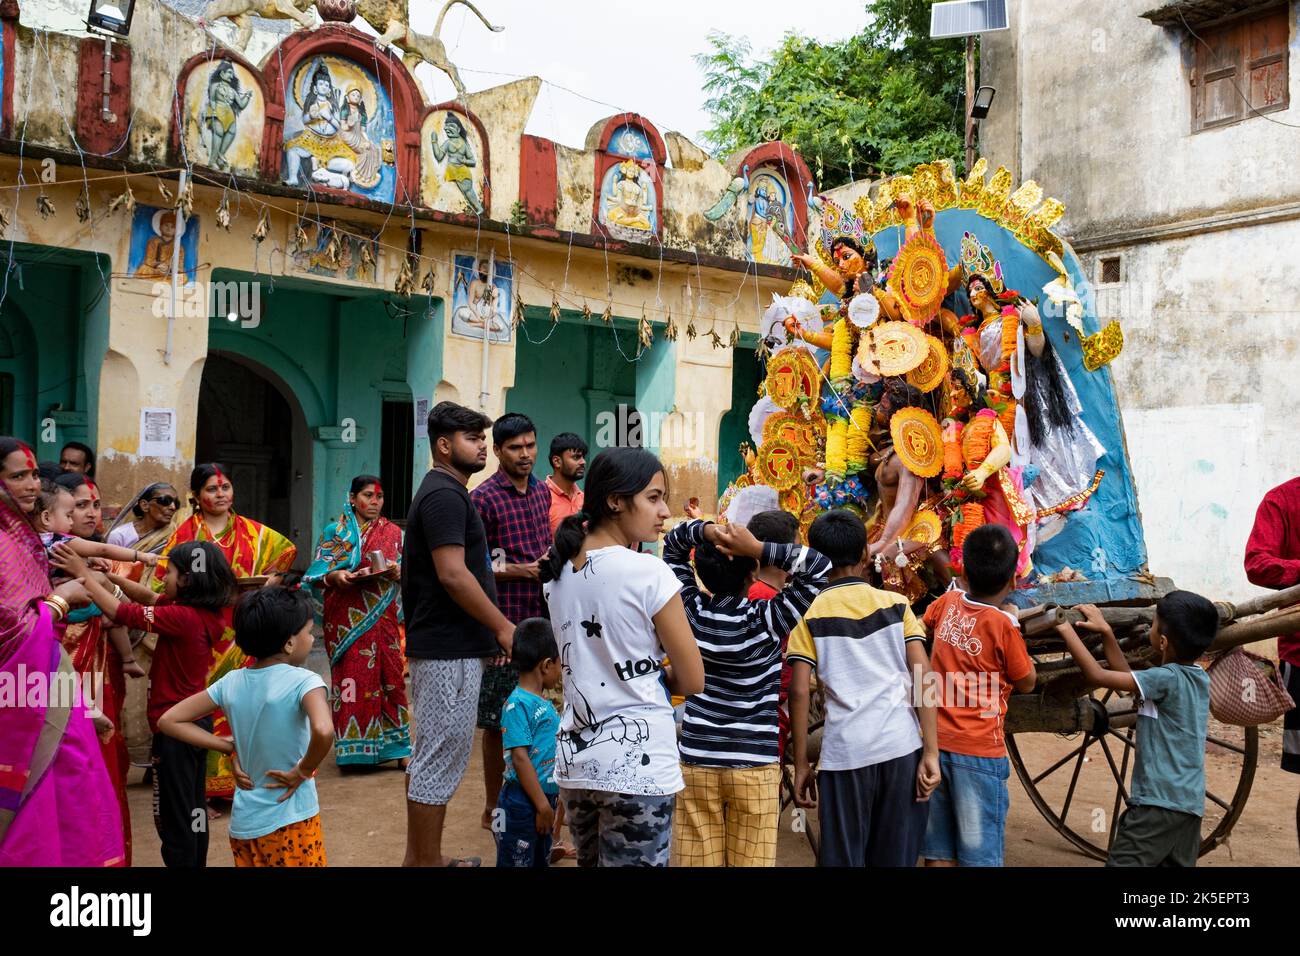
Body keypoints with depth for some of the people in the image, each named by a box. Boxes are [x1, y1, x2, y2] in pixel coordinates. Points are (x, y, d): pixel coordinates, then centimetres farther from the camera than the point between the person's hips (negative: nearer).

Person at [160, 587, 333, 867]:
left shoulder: (231, 682, 0)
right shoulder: (303, 681, -17)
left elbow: (169, 720, 5)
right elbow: (323, 731, -37)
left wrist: (229, 746, 3)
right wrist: (302, 771, -18)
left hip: (243, 824, 5)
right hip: (291, 823, -5)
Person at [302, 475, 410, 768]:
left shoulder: (393, 532, 12)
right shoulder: (334, 532, 5)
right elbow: (318, 573, 1)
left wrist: (397, 571, -10)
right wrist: (336, 576, -20)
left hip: (383, 617, 2)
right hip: (347, 618, -2)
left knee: (390, 675, -2)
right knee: (351, 676, -4)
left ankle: (396, 745, 5)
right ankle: (353, 747, 4)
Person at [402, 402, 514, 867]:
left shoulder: (443, 492, 16)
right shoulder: (445, 495, -15)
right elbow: (453, 574, -23)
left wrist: (493, 627, 21)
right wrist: (503, 627, -17)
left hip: (438, 646, 11)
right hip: (450, 650, -11)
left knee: (428, 754, 15)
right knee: (441, 757, -4)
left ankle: (421, 856, 25)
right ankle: (425, 861, 4)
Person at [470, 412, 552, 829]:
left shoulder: (541, 491, 11)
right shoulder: (483, 498, -10)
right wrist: (522, 570, -16)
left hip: (540, 618, 6)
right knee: (498, 720, 3)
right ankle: (493, 807, 16)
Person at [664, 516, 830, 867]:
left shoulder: (692, 610, -4)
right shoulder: (764, 619, -14)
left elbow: (672, 543, 9)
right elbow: (819, 567, -11)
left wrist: (708, 531, -11)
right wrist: (758, 548, -19)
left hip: (696, 761, 3)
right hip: (754, 766, -3)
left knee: (698, 859, 7)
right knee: (751, 859, 6)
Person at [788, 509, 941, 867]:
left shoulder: (809, 614, 3)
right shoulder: (896, 604, 7)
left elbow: (799, 692, -3)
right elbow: (923, 678, -1)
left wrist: (801, 764, 3)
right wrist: (931, 752, -1)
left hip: (845, 753, -1)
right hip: (902, 747, 2)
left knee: (843, 857, 9)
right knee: (896, 855, 13)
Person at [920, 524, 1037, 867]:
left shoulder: (948, 603, 0)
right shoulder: (1003, 624, -14)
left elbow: (922, 627, 22)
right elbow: (1026, 683, -1)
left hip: (935, 743, 5)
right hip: (978, 750, -5)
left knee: (938, 852, 13)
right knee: (979, 854, 4)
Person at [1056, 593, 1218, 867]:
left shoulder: (1166, 679, -15)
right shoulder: (1200, 678, 9)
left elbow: (1097, 675, -14)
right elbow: (1128, 677, 18)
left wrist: (1066, 630, -5)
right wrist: (1106, 632, 18)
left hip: (1158, 803, -8)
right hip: (1191, 804, 8)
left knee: (1123, 861, -8)